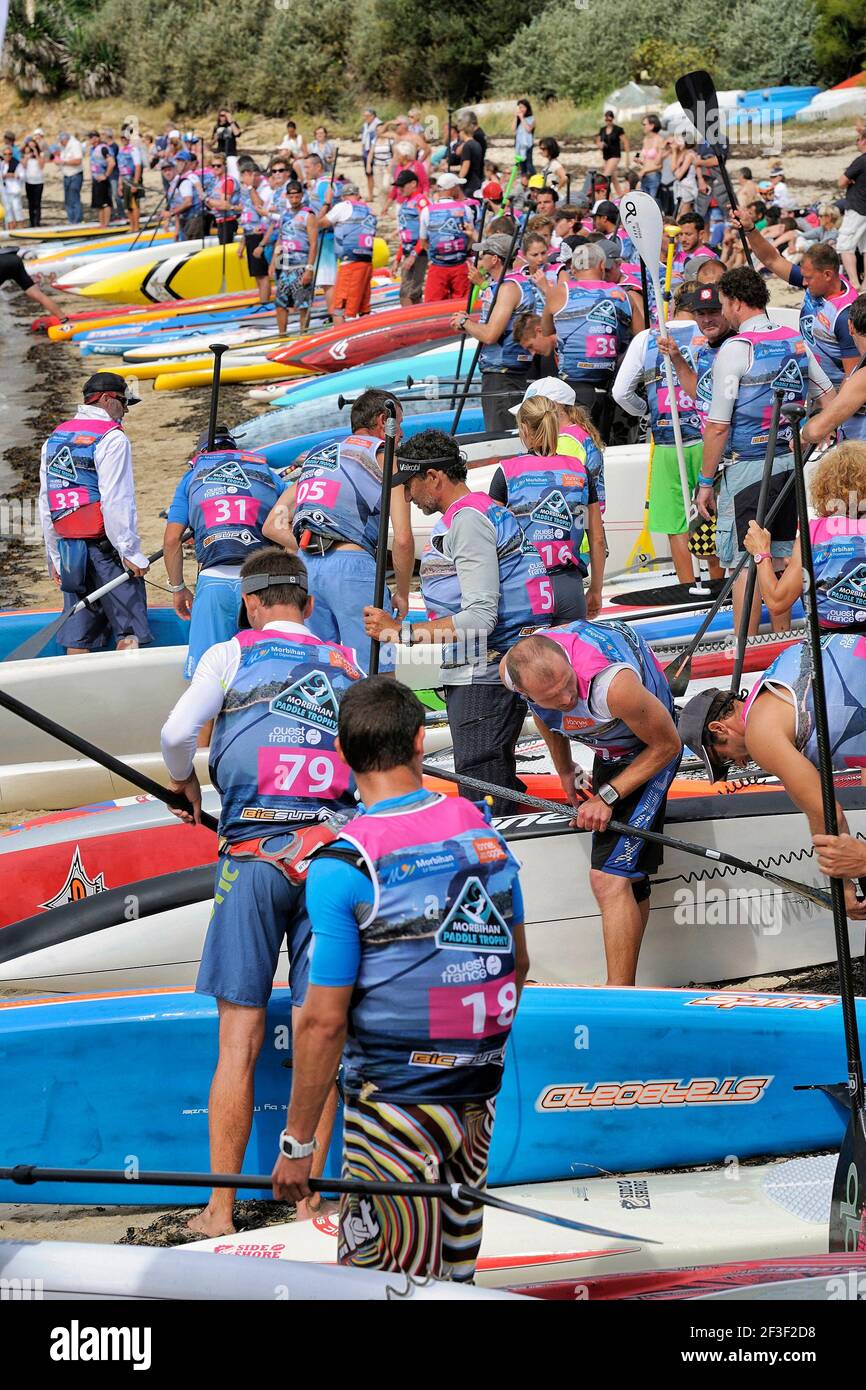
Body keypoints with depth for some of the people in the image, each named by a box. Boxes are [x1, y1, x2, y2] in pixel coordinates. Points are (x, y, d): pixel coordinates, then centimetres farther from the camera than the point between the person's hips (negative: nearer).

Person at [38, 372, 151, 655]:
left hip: (68, 547, 7)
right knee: (130, 631, -4)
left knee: (78, 636, 8)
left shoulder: (54, 438, 15)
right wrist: (130, 552, -12)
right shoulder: (111, 438, -9)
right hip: (106, 548, -7)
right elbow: (115, 502, -17)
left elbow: (45, 505, 16)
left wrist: (55, 558, 20)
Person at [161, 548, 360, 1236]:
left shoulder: (231, 654, 6)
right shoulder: (348, 666, 15)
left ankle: (221, 1208, 2)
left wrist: (186, 788, 14)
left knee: (239, 1042, -1)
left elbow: (177, 734, -4)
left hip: (253, 855, -2)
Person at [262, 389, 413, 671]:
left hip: (305, 568, 6)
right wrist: (402, 594, 8)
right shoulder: (384, 456, 7)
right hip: (352, 565, -6)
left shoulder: (315, 457, 26)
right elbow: (402, 539, -4)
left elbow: (272, 527, 19)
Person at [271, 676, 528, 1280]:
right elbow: (517, 964, 13)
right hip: (480, 1094, 6)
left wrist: (297, 1144, -7)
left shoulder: (342, 867, -15)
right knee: (454, 1272, 18)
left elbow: (324, 1022, -15)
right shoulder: (482, 829, 2)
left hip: (395, 1102, -6)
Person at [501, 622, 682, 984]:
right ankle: (626, 983, 28)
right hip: (606, 751, 6)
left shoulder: (614, 686, -42)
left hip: (647, 754, -6)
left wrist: (608, 796, -20)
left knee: (609, 880, -18)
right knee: (629, 879, 17)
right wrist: (565, 771, 10)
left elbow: (667, 745, -22)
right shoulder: (511, 670, -24)